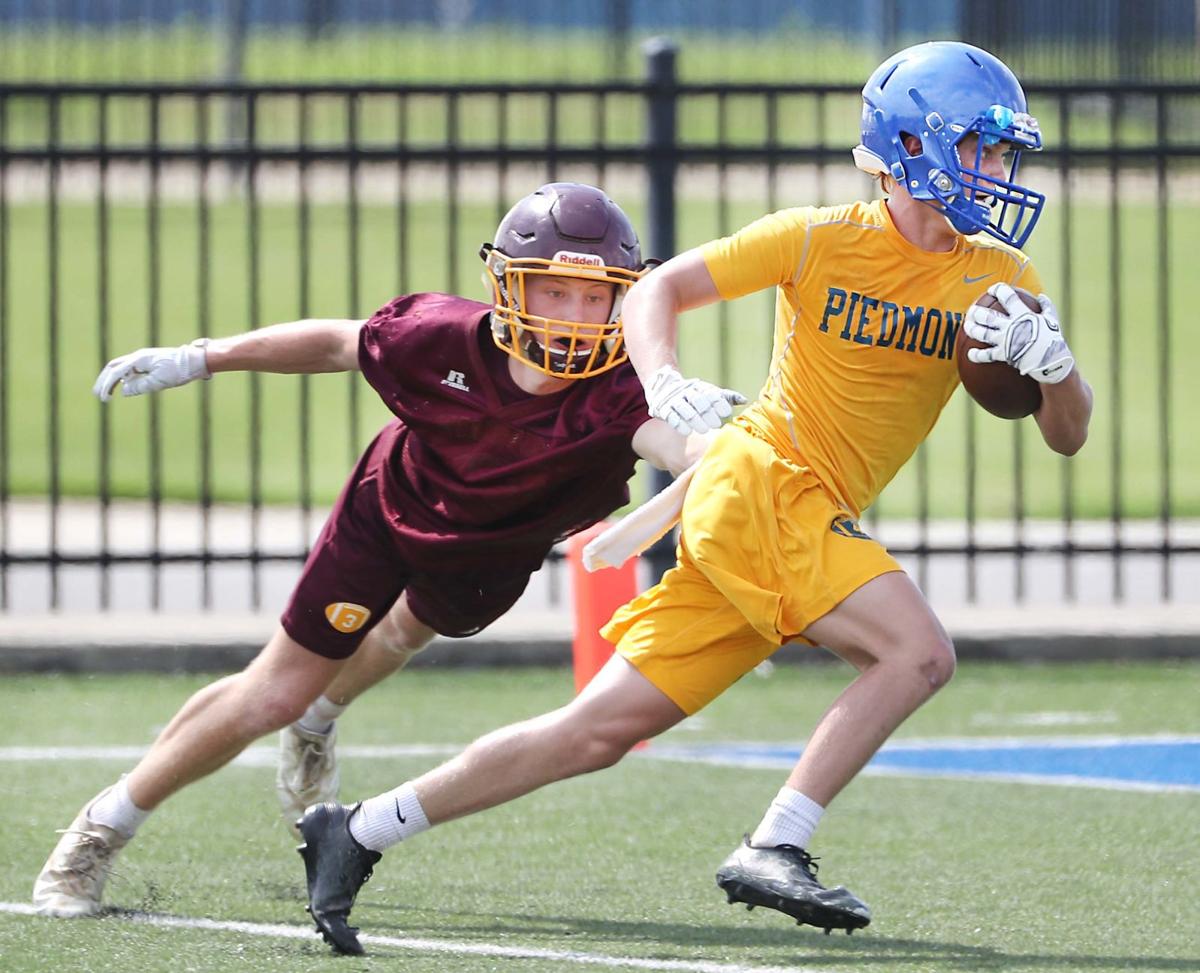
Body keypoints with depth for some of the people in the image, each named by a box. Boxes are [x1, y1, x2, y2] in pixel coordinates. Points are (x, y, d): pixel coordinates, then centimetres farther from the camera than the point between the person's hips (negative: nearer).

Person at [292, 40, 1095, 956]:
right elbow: (658, 289, 1)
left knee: (601, 730, 3)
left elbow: (1068, 435, 5)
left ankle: (357, 832, 11)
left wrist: (1050, 359, -17)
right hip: (757, 483, -6)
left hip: (816, 520, 6)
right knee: (919, 651, -24)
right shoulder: (821, 239, -7)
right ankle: (773, 850, -19)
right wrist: (664, 383, -18)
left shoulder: (996, 276, 6)